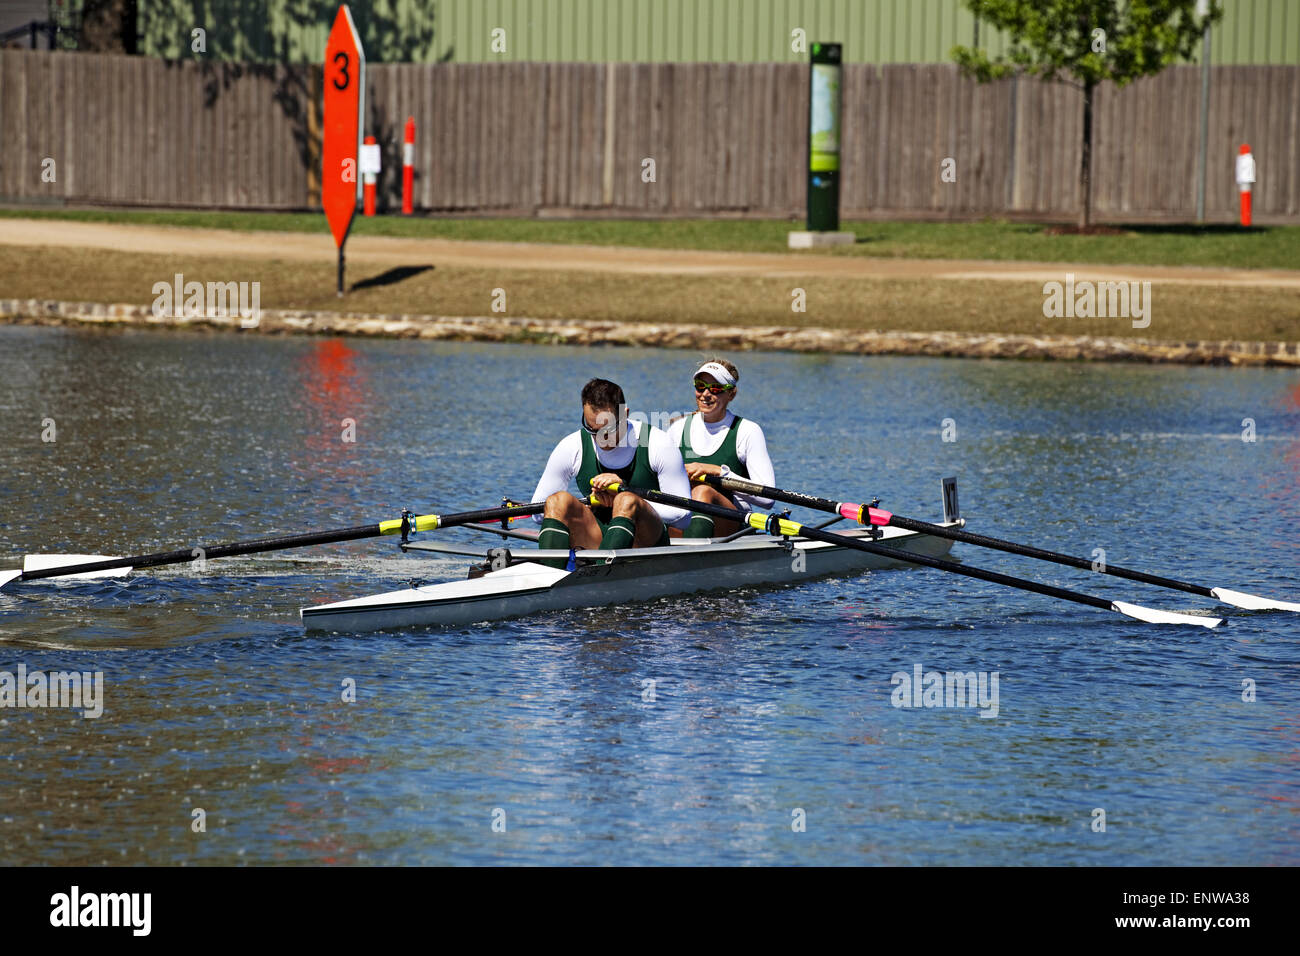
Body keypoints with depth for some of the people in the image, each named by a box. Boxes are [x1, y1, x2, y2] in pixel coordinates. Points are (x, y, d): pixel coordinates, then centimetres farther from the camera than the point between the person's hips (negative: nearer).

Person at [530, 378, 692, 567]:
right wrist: (590, 503, -10)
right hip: (594, 538, 3)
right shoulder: (570, 449, 1)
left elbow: (682, 515, -6)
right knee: (557, 500, -24)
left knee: (627, 501, -34)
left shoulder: (657, 445, -6)